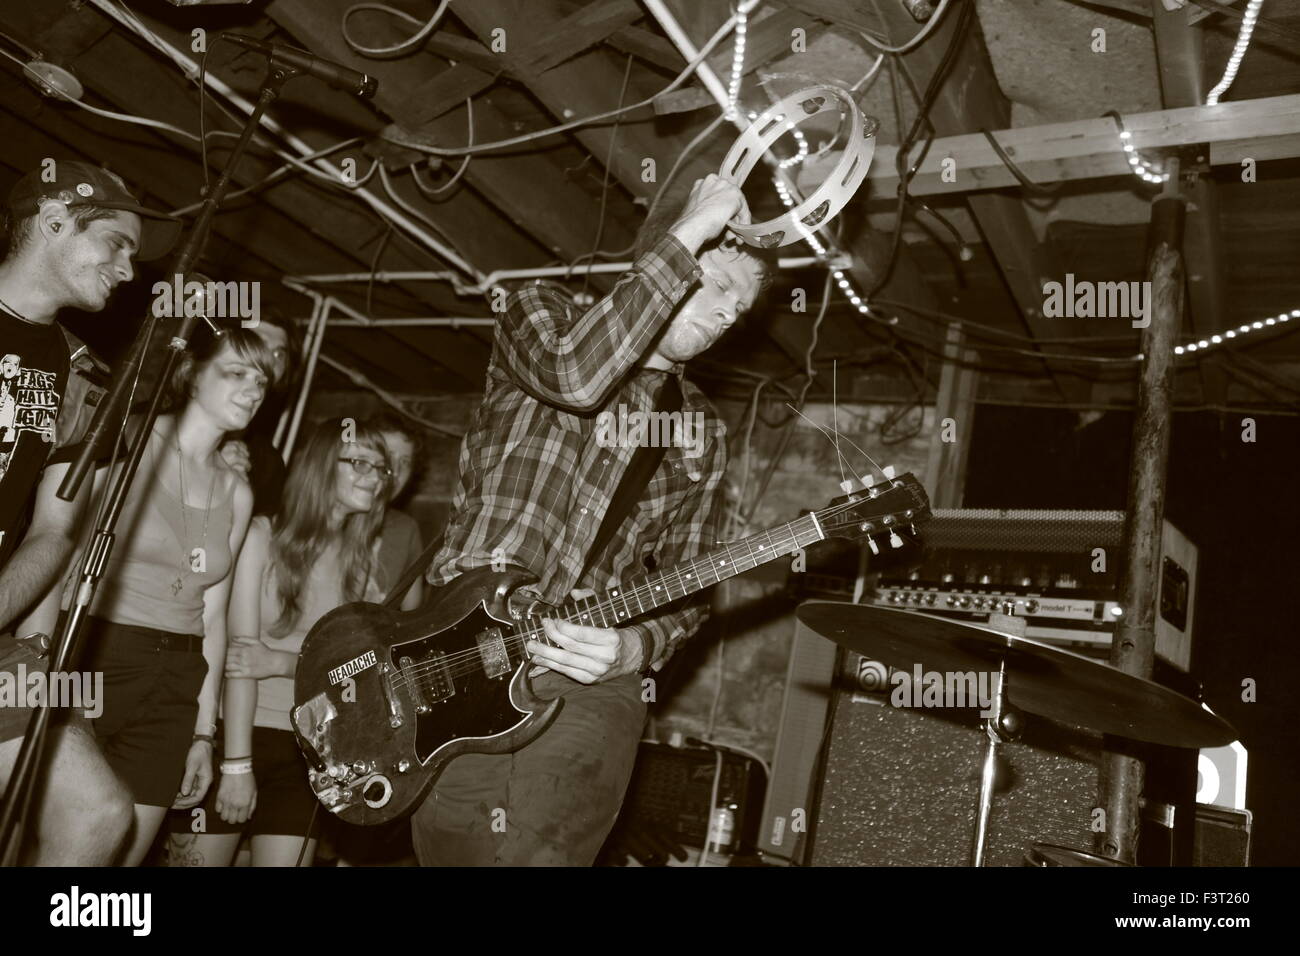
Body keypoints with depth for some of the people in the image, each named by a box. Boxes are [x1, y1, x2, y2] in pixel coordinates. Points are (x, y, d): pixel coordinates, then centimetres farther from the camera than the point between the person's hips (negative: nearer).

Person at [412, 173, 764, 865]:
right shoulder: (539, 315, 5)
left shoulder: (700, 434, 14)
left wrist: (634, 646, -9)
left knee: (542, 852, -6)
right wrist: (689, 233, -14)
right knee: (457, 847, -4)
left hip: (587, 683, 3)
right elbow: (577, 375, -19)